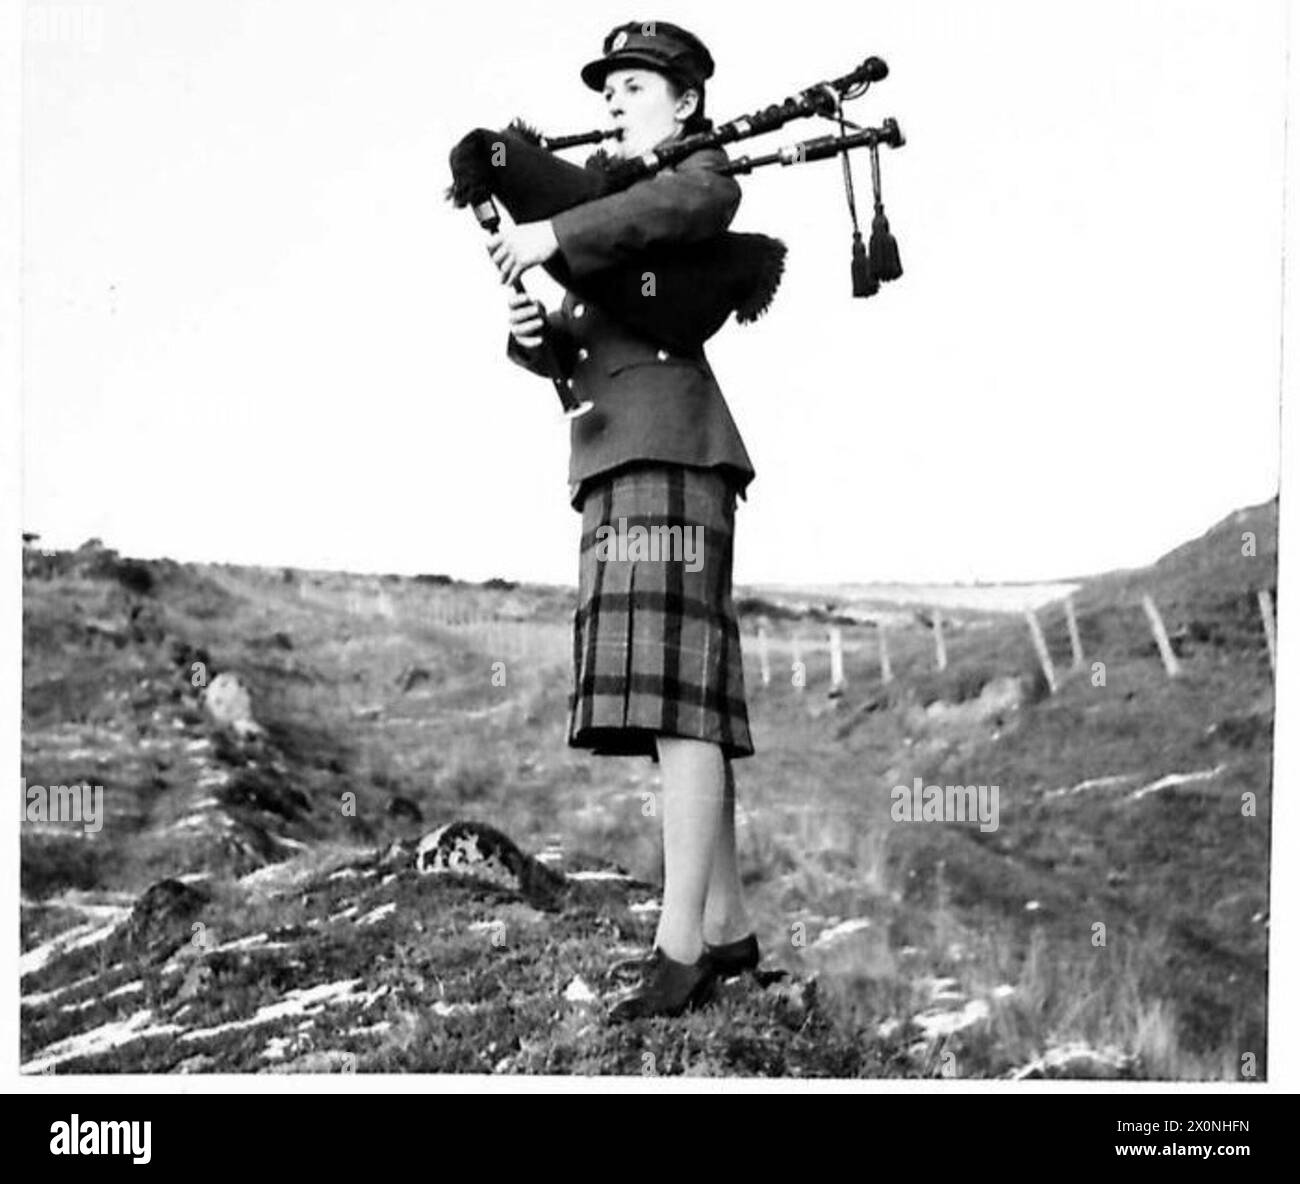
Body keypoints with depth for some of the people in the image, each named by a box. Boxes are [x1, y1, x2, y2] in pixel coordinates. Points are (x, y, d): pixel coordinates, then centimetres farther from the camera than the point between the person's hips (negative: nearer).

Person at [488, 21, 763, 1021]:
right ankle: (727, 928, 12)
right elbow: (568, 346, 20)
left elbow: (694, 200, -21)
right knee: (681, 701, 7)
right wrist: (532, 329, -2)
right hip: (625, 459, 9)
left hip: (666, 448, -9)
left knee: (675, 693, -17)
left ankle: (682, 950, -19)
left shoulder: (704, 173, 7)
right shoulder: (622, 207, 30)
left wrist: (555, 234, -23)